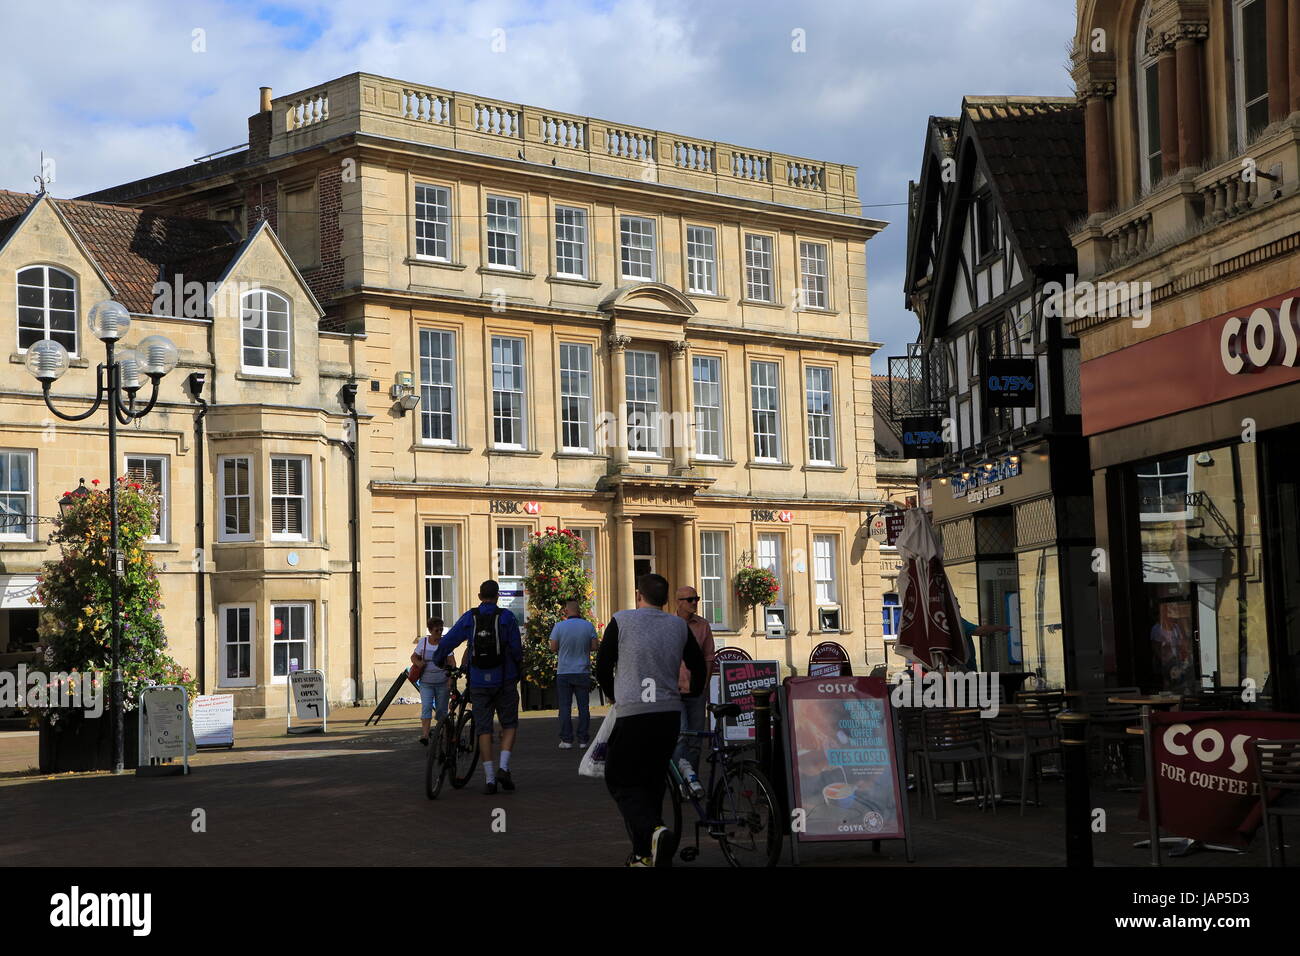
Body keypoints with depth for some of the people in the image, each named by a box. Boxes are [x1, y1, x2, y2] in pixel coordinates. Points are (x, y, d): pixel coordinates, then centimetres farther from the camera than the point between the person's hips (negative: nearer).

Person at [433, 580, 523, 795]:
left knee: (483, 729, 5)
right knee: (509, 725, 11)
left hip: (478, 682, 1)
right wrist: (518, 672, 11)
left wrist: (438, 660, 21)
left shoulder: (469, 618, 1)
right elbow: (516, 649, -5)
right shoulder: (506, 617, -4)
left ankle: (489, 778, 0)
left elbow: (447, 641, 3)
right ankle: (504, 767, -7)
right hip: (504, 680, -1)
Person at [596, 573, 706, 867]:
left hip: (633, 714, -4)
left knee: (620, 781, 4)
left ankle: (653, 830, -21)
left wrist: (615, 696, 22)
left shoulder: (621, 621, -2)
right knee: (652, 781, 16)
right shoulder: (680, 626, 8)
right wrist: (692, 696, 37)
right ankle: (644, 854, 18)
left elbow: (602, 668, 3)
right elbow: (699, 667, 18)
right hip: (670, 713, 4)